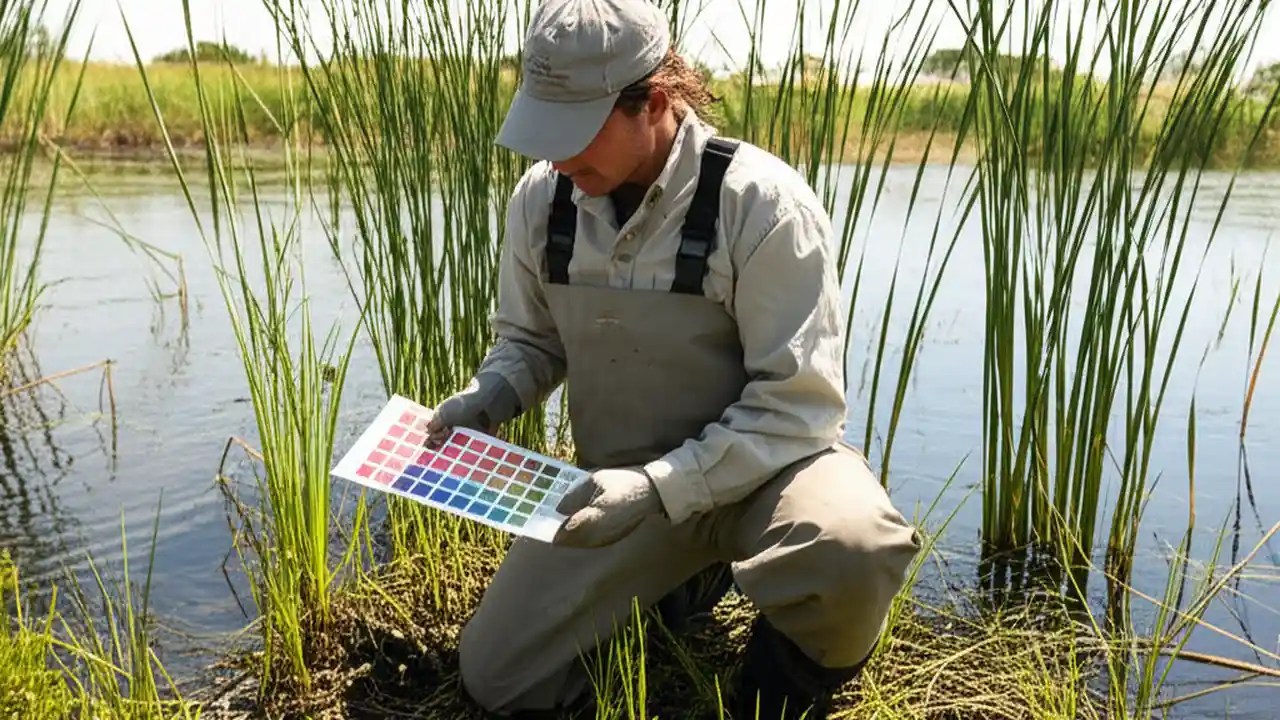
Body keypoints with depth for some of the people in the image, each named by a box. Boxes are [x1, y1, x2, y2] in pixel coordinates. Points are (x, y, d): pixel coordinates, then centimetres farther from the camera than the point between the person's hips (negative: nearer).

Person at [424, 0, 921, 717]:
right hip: (622, 484, 5)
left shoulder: (762, 203, -23)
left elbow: (796, 407, -22)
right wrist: (485, 400, -12)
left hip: (759, 467, -4)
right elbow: (532, 341, 10)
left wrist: (659, 487, -31)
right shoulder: (541, 198, -6)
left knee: (851, 547, -39)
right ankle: (683, 573, 23)